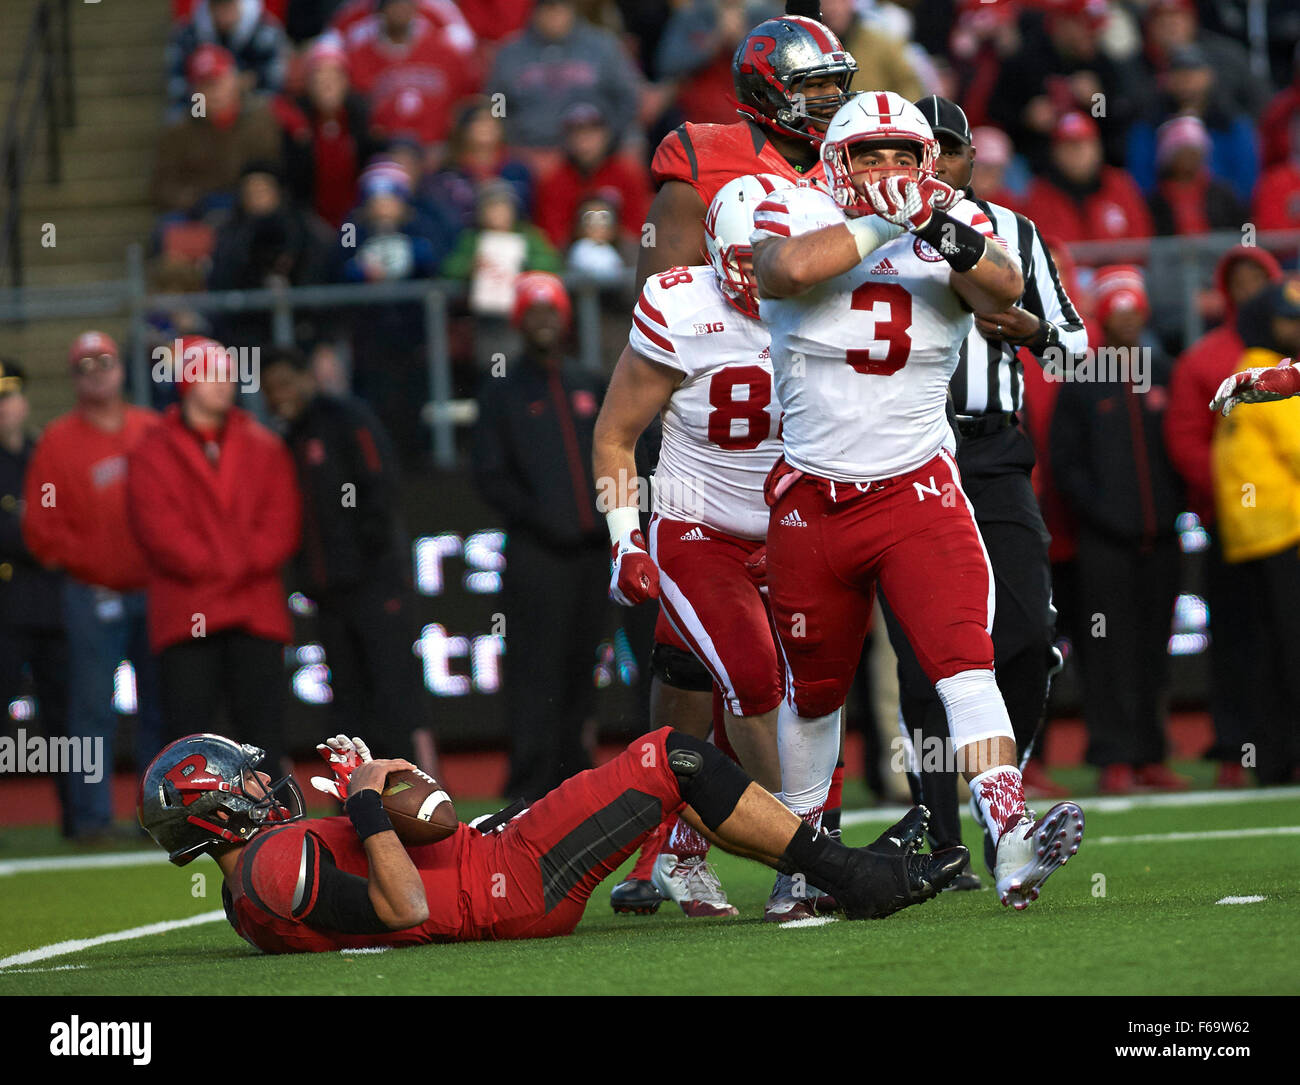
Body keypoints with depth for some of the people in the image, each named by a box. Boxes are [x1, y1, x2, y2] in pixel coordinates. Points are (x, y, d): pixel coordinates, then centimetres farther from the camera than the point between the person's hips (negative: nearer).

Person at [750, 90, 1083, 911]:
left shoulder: (951, 230, -2)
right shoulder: (799, 217, -6)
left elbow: (1005, 293, -22)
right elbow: (790, 267, -30)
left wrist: (963, 247, -41)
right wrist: (887, 221, -25)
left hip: (919, 491, 0)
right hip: (812, 499, 0)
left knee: (964, 657, -19)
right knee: (813, 688, 15)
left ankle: (1011, 844, -31)